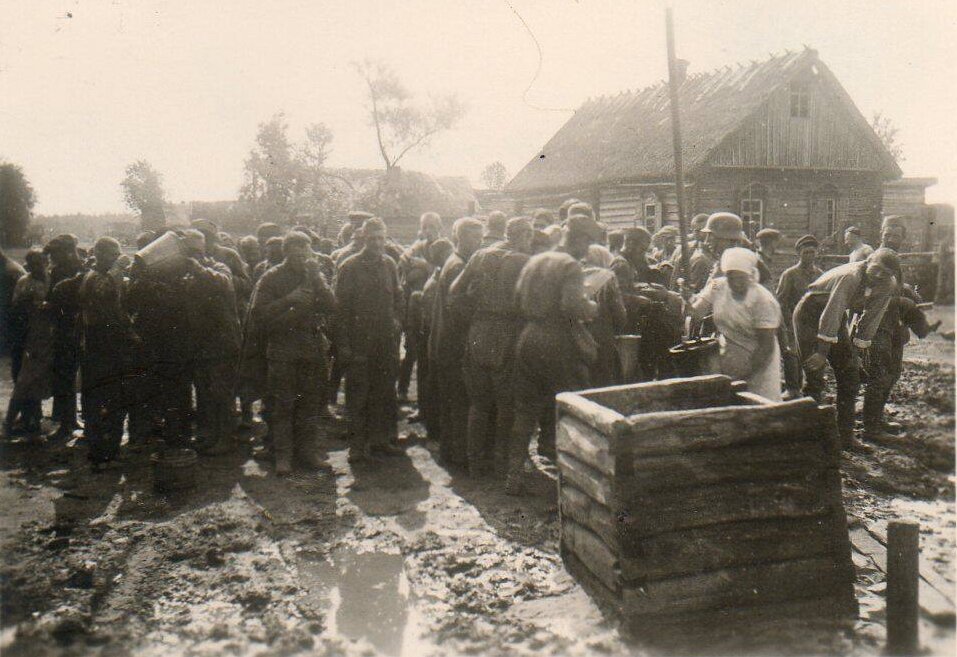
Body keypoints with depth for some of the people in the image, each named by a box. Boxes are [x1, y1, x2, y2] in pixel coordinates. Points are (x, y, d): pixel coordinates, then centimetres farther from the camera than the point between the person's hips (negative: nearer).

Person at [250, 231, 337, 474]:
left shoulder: (315, 276, 11)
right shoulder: (271, 278, 1)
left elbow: (331, 308, -2)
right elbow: (258, 313, -9)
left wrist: (316, 279, -11)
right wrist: (288, 300, -17)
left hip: (312, 349, 3)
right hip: (282, 350, -3)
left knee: (310, 403, 8)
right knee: (282, 406, 0)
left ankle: (307, 451, 19)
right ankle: (282, 456, 9)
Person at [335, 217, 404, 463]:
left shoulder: (389, 264, 10)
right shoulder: (350, 266, -4)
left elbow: (397, 297, 20)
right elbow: (341, 306, -6)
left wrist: (396, 321, 5)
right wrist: (343, 344, -10)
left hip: (387, 340, 5)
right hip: (359, 341, -4)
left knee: (385, 392, 10)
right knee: (358, 394, 0)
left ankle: (381, 438, 21)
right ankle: (358, 443, 8)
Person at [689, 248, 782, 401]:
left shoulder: (763, 300, -16)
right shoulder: (717, 287, -4)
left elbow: (767, 345, -16)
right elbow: (694, 312, -12)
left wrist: (746, 372, -19)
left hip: (758, 361, -4)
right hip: (728, 359, 4)